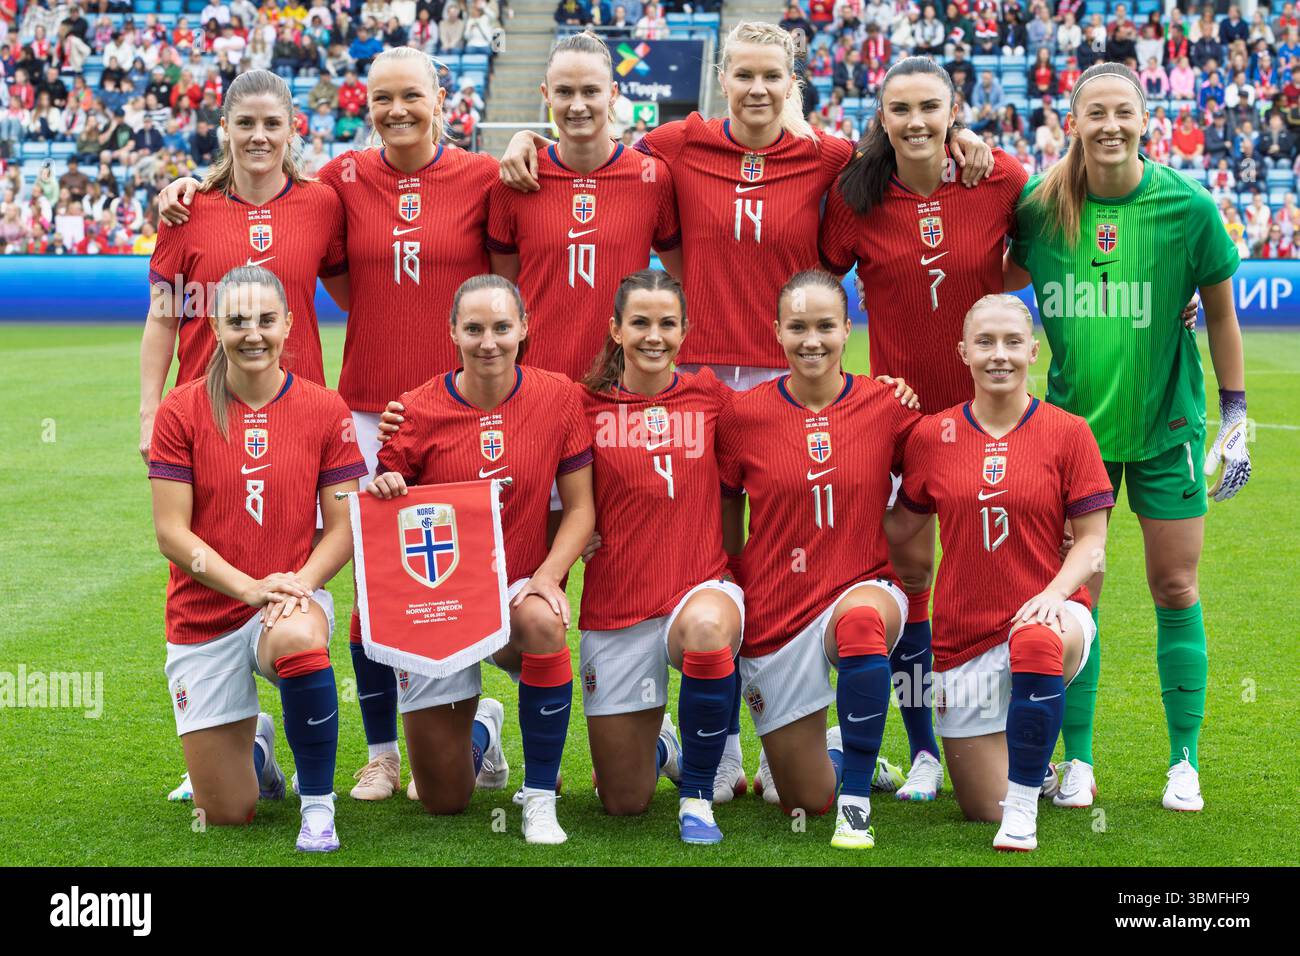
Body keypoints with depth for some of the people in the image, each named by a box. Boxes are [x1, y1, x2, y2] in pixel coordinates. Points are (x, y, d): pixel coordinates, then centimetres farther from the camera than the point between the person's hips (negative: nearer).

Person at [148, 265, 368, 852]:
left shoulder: (324, 410, -3)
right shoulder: (183, 409, -6)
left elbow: (343, 527, -2)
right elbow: (171, 532, -8)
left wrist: (300, 582, -21)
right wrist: (250, 586, -20)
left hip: (291, 601, -1)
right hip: (203, 620, 1)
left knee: (299, 637, -41)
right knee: (227, 816, 2)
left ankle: (318, 806, -21)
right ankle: (255, 742, 40)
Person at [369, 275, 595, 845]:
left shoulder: (557, 397, -6)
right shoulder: (418, 411, -8)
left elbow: (580, 507, -2)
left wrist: (548, 576, -19)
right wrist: (384, 492, -24)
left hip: (517, 591, 0)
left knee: (543, 620, -40)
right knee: (443, 803, 4)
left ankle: (540, 799, -20)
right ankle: (482, 729, 44)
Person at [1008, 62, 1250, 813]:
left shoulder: (1187, 207, -10)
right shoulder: (1040, 207, -7)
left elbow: (1221, 312, 1)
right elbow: (1002, 277, 13)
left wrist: (1235, 416, 2)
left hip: (1166, 423, -1)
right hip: (1073, 420, 1)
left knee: (1176, 590, 4)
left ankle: (1185, 763, 15)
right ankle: (1078, 759, 13)